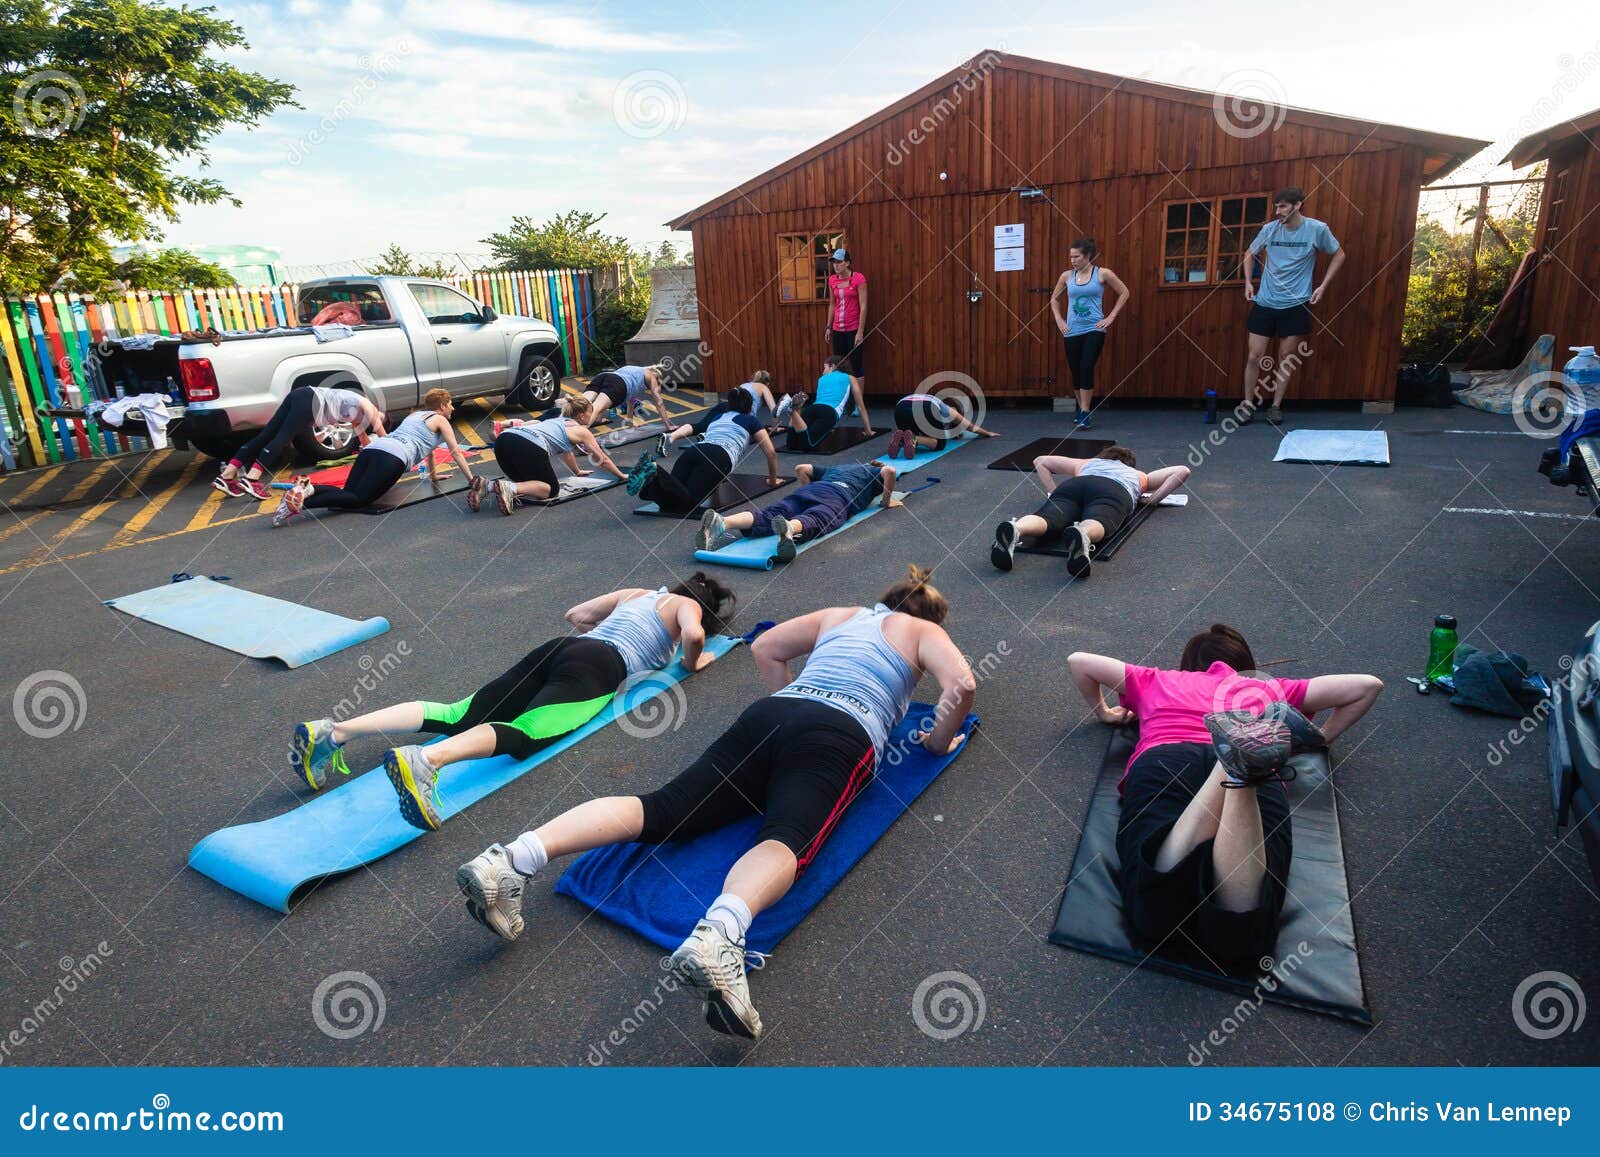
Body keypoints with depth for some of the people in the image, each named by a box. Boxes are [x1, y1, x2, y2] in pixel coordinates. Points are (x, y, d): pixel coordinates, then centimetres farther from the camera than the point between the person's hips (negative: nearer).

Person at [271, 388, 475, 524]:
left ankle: (308, 489, -27)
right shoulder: (440, 420, 16)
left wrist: (434, 476, 57)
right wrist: (472, 480, 21)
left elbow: (427, 446, 48)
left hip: (372, 448, 7)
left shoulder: (414, 415, 38)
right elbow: (456, 452, 15)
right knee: (357, 499, -16)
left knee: (347, 493, 1)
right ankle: (303, 501, -37)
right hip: (394, 456, -7)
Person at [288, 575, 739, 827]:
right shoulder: (687, 605, 17)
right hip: (597, 667, -7)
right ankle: (425, 760, -57)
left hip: (558, 648, 7)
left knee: (459, 715, -7)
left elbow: (574, 614, 41)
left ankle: (335, 731, -20)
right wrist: (693, 662, 14)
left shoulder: (638, 592, 37)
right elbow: (693, 635, -7)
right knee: (522, 734, -30)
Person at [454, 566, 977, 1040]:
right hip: (840, 735, -4)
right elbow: (962, 683, 3)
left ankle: (514, 857, -27)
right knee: (785, 842, -29)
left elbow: (763, 648, 36)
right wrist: (938, 742, 19)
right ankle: (718, 931, -61)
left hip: (769, 714, 5)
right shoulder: (925, 631, 22)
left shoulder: (837, 615, 34)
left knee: (662, 809, -10)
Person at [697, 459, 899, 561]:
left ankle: (722, 522, -48)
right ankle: (789, 528, -71)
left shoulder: (834, 468, 46)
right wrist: (887, 500, 22)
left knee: (766, 517, -21)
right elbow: (889, 471, 11)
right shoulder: (873, 472, 35)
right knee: (813, 521, -35)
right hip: (839, 496, -3)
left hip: (810, 490, 4)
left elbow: (801, 468, 40)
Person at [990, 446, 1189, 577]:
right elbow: (1183, 471, 37)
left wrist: (1053, 493, 40)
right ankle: (1081, 535, -67)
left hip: (1072, 485, 1)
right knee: (1094, 525, -32)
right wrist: (1152, 499, 35)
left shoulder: (1087, 464, 45)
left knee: (1046, 522, -26)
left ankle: (1014, 529, -59)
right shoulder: (1138, 475, 44)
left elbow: (1040, 461, 47)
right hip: (1114, 492, -1)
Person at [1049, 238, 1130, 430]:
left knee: (1086, 368, -16)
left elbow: (1124, 293, 5)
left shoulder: (1102, 274, -3)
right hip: (1072, 332, 3)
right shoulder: (1067, 276, 4)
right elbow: (1054, 299, 20)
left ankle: (1086, 413, -11)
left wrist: (1111, 317, -2)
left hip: (1094, 330, -3)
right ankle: (1082, 408, 25)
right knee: (1075, 372, 7)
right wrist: (1059, 320, 8)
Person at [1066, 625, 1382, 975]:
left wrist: (1103, 712, 57)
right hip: (1263, 784, 0)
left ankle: (1236, 763, -40)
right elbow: (1368, 685, 42)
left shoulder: (1157, 681, 39)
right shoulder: (1269, 688, 39)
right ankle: (1243, 770, -43)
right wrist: (1324, 736, 52)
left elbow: (1077, 661, 45)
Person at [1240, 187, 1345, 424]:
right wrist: (1248, 282, 3)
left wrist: (1322, 286, 2)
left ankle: (1276, 406, 17)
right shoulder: (1269, 229, -2)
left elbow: (1339, 255, 9)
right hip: (1265, 303, 1)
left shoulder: (1317, 229, -5)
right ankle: (1248, 405, 11)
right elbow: (1250, 255, 15)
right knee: (1254, 357, -1)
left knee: (1285, 359, 5)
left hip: (1296, 305, -1)